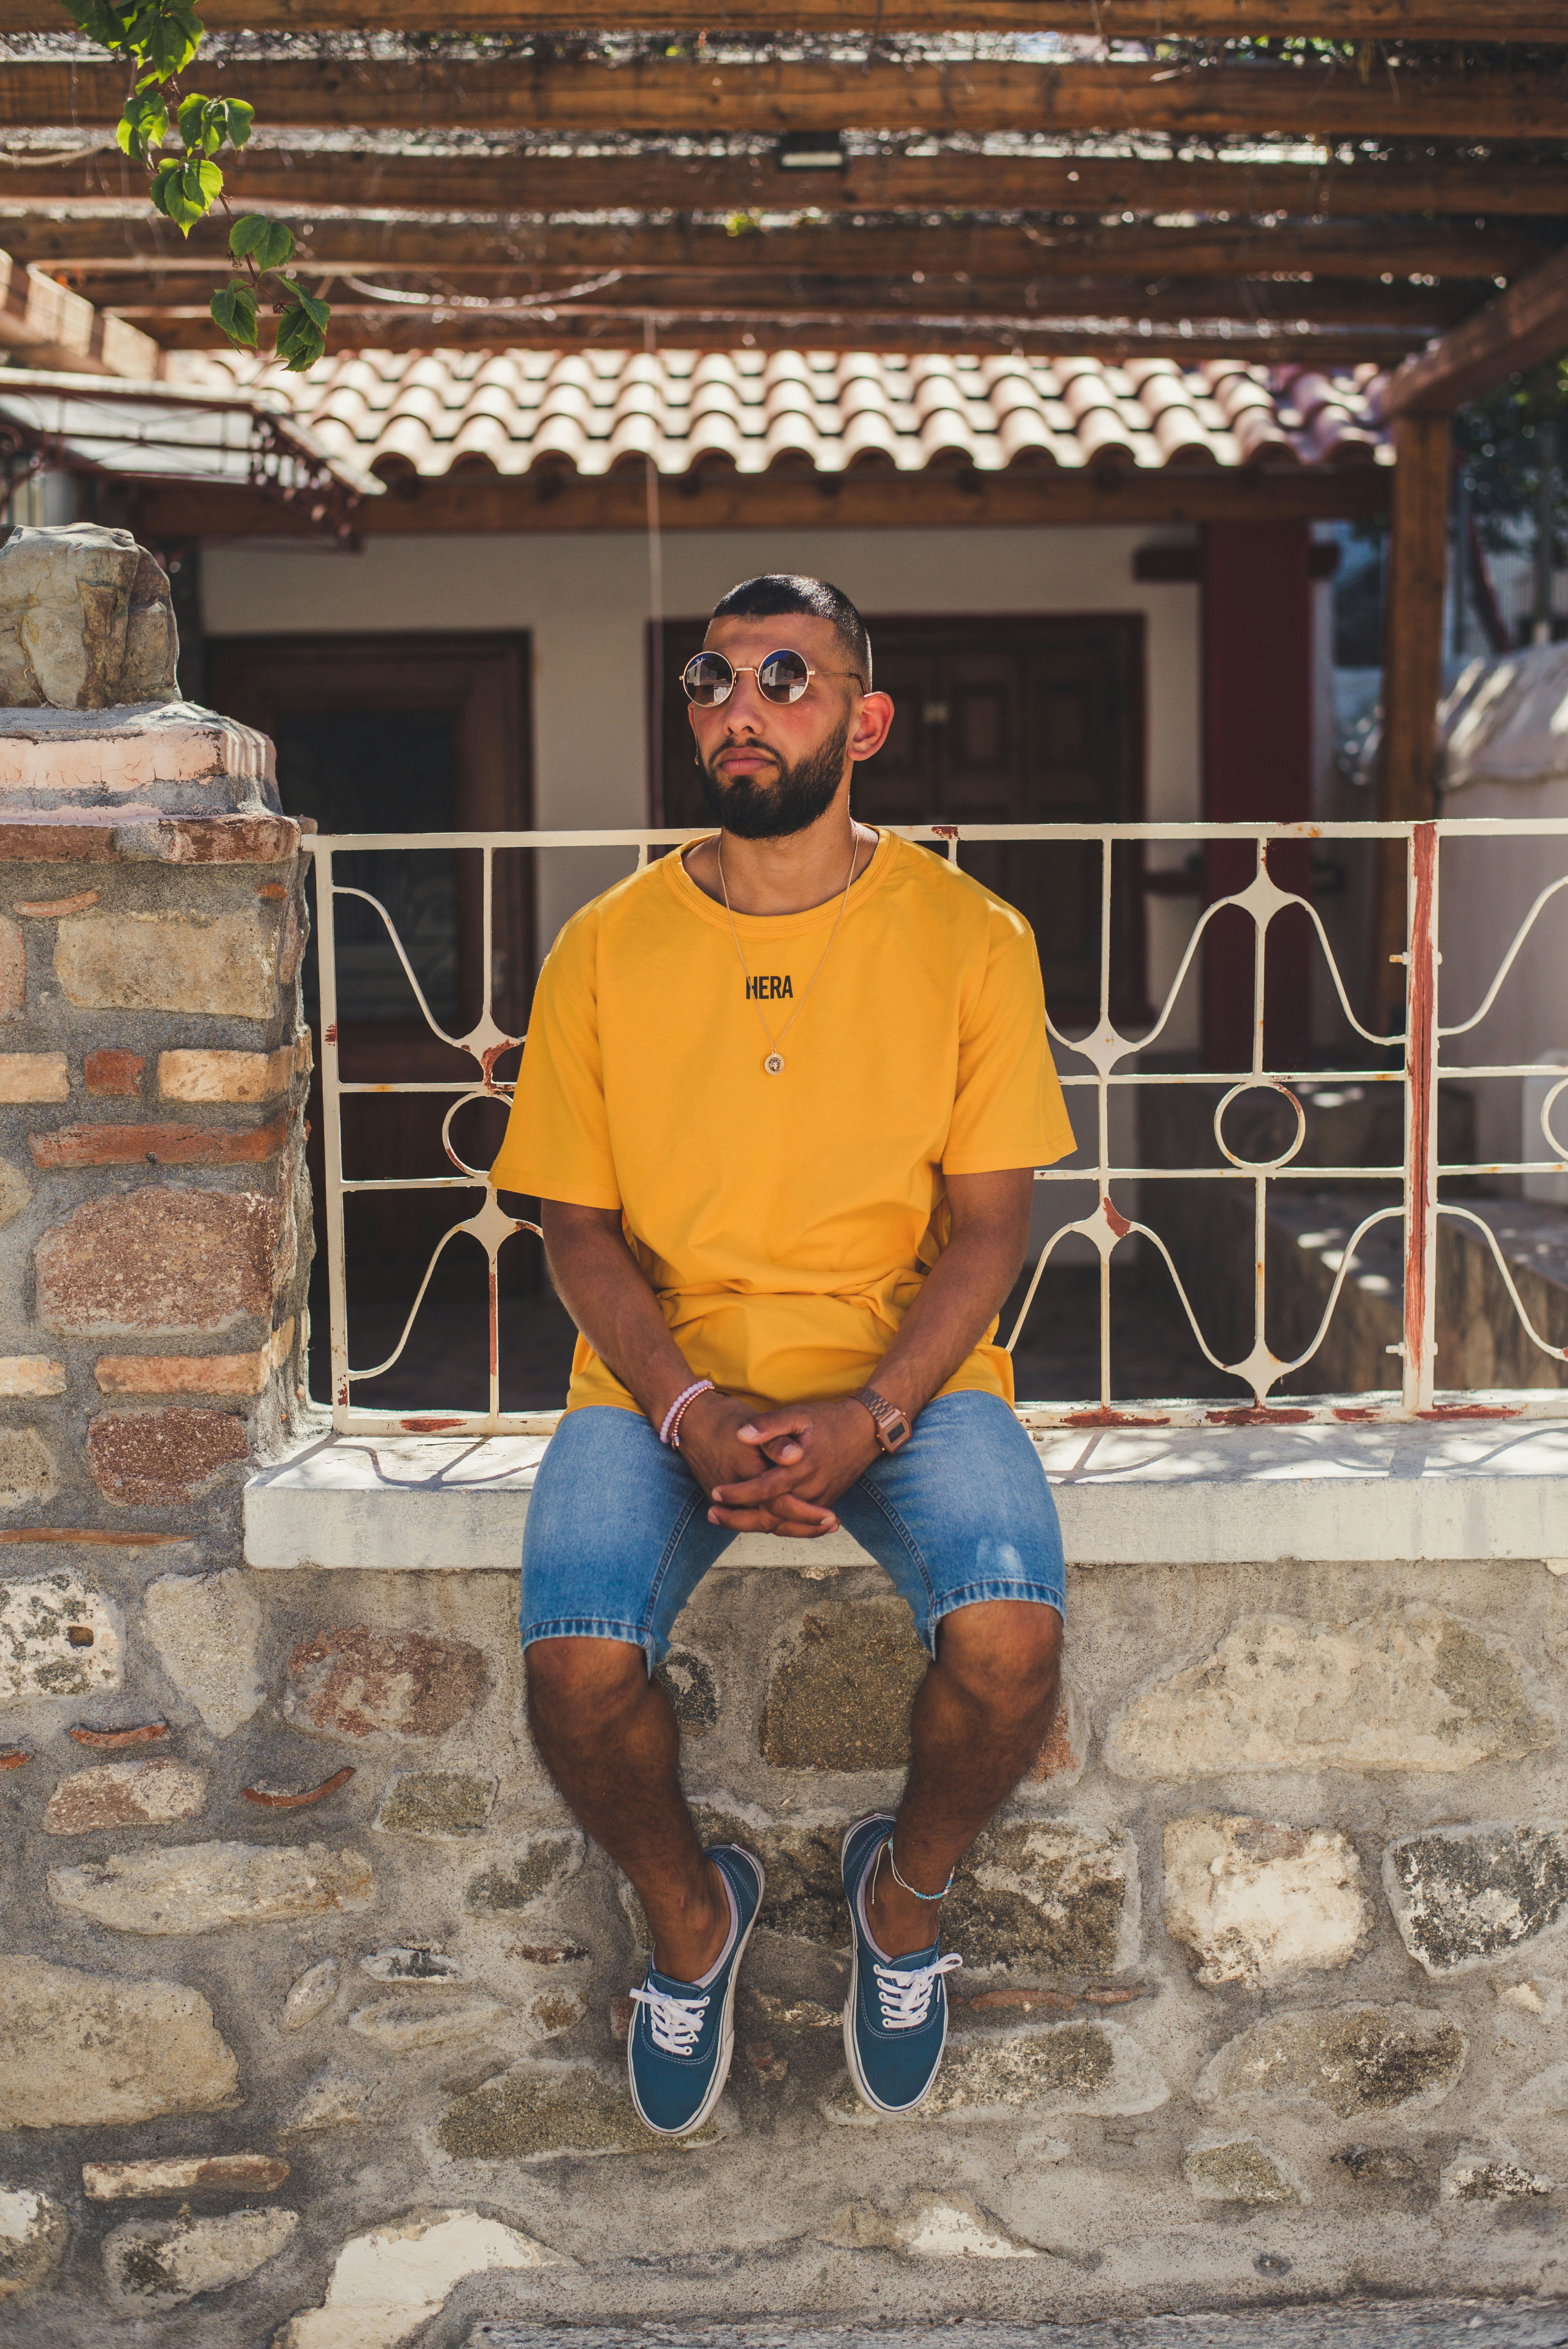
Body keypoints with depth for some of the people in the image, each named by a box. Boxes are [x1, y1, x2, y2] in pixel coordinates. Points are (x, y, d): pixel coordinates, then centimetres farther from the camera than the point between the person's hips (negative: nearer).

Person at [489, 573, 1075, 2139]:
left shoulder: (967, 938, 0)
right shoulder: (605, 949, 3)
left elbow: (987, 1220, -1)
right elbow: (577, 1227, 3)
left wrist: (869, 1416, -17)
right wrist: (692, 1411, -14)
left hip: (905, 1369, 0)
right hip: (663, 1371, 1)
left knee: (1010, 1641, -27)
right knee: (576, 1669, -25)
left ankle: (907, 1886, 9)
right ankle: (687, 1907, 11)